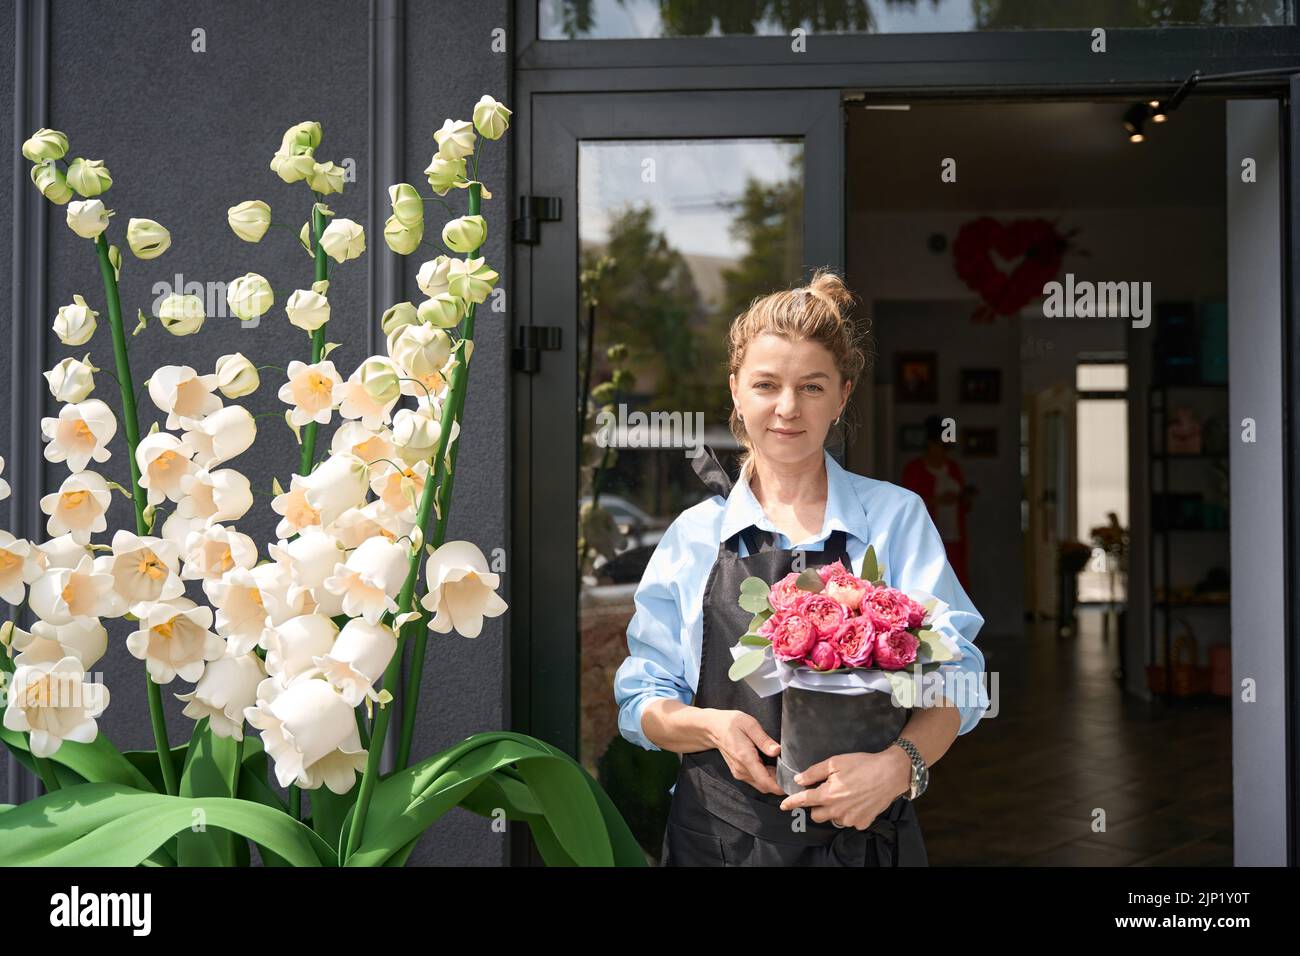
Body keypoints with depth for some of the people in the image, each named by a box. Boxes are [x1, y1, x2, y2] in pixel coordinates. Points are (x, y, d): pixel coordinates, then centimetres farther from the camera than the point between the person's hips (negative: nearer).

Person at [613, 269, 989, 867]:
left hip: (865, 836, -1)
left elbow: (954, 676, -7)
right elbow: (643, 703, 6)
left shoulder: (896, 516, 1)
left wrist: (900, 764, -26)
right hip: (718, 838, 1)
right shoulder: (693, 535, 5)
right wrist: (710, 726, -15)